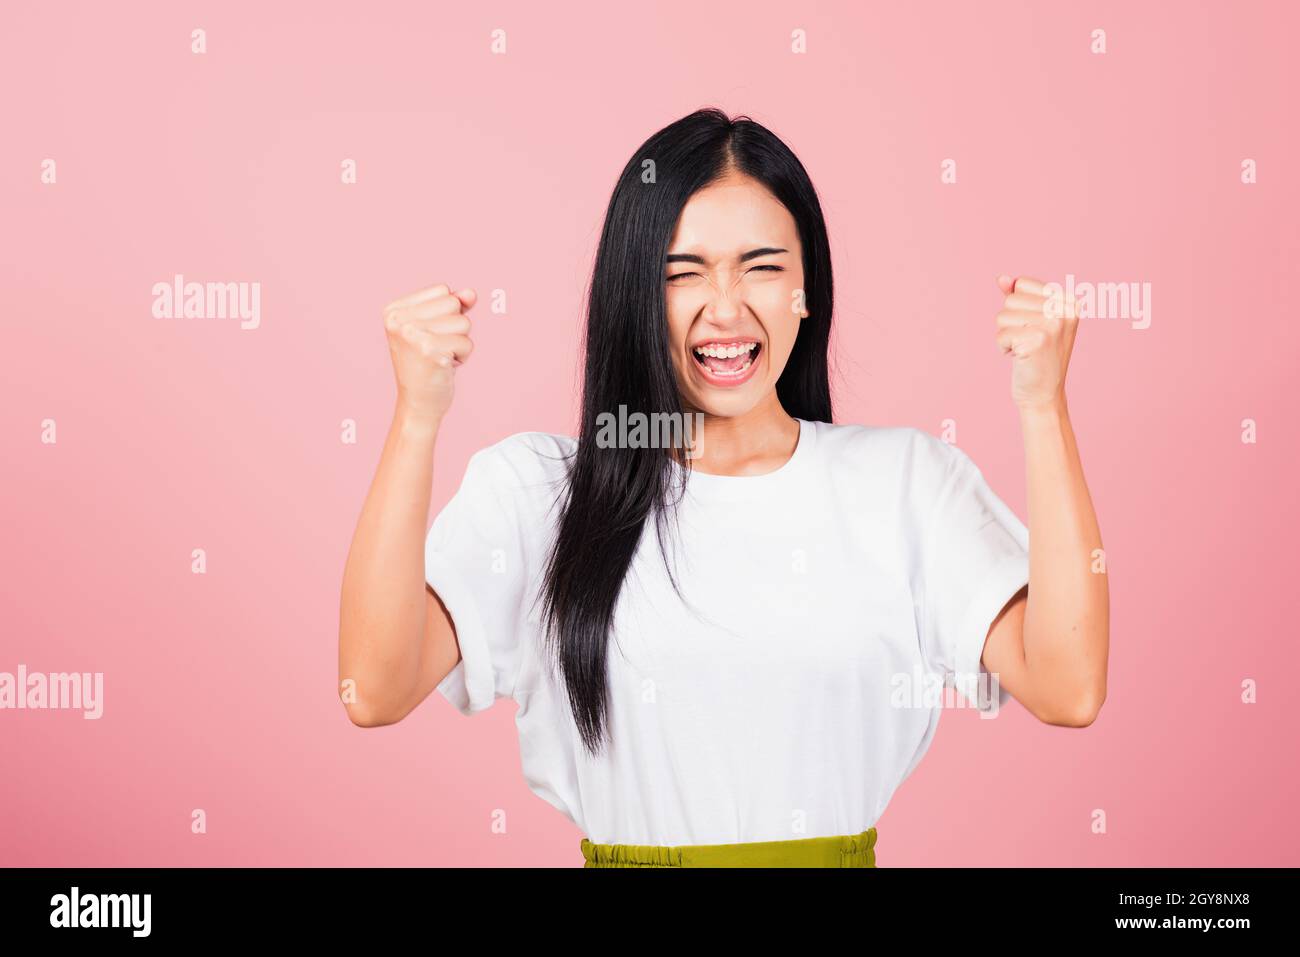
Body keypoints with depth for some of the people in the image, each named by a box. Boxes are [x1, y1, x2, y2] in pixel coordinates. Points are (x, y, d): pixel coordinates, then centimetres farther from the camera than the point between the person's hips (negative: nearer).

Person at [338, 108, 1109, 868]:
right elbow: (373, 691, -11)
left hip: (845, 848, 1)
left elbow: (1068, 690, -7)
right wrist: (419, 416, -17)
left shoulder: (907, 477, 4)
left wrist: (1043, 406, -9)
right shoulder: (532, 488, 2)